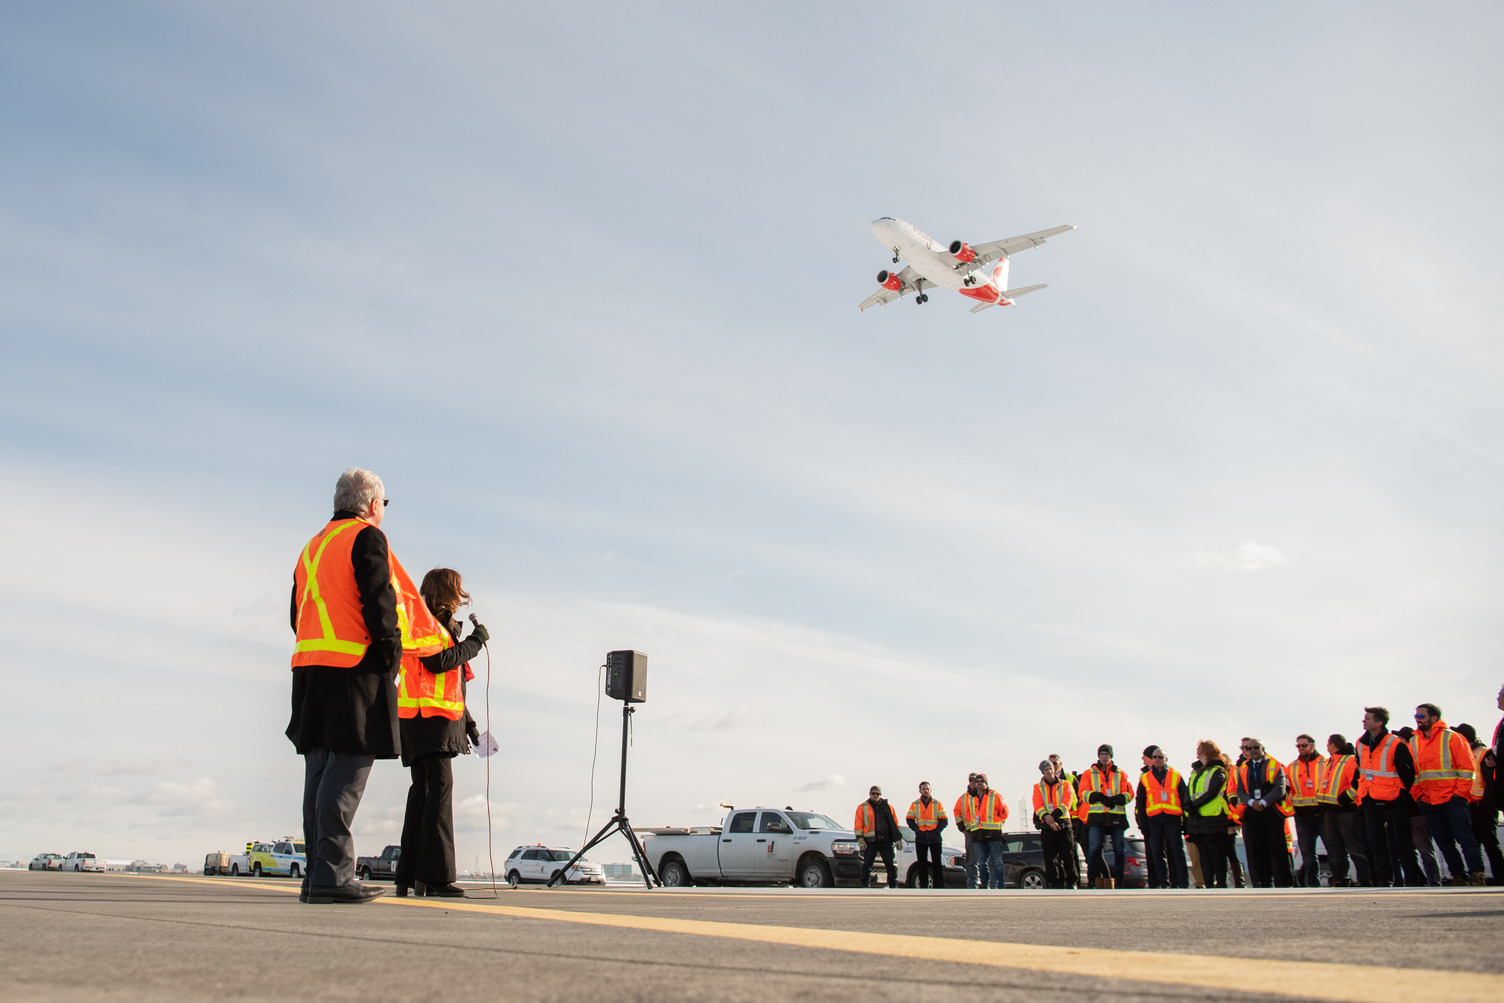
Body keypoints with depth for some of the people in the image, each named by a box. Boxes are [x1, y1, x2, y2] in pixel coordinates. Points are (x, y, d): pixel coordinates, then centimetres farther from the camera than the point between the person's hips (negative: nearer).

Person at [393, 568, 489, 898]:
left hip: (440, 718, 10)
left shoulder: (443, 625, 25)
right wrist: (475, 641, -9)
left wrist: (467, 721, 25)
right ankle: (436, 875, -19)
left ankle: (409, 876, 10)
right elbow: (438, 663, -21)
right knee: (440, 787, -16)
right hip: (426, 718, -10)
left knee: (424, 791, 8)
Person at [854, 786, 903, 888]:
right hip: (870, 842, -2)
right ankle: (866, 887, 6)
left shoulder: (888, 807, 14)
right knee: (867, 865, -2)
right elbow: (858, 825, 3)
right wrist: (860, 839, -8)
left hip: (886, 841, 2)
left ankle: (893, 886, 11)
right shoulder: (862, 807, 8)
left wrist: (898, 839, 8)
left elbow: (894, 823, 15)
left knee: (891, 864, 2)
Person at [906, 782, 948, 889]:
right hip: (920, 839, 1)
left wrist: (937, 831, -10)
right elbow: (910, 820, 6)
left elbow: (944, 820, 2)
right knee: (921, 864, 4)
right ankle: (923, 885, 10)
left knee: (937, 863, -1)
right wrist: (917, 830, -8)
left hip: (935, 839, -1)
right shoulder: (915, 805, 7)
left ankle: (939, 887, 3)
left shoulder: (937, 804, 4)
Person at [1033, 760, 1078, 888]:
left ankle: (1071, 882, 4)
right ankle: (1053, 884, 5)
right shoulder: (1038, 787, 11)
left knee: (1068, 856, -5)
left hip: (1064, 823, -1)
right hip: (1047, 825, 1)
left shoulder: (1065, 785, 9)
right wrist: (1047, 818, -19)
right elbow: (1038, 806, -1)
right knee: (1050, 858, 0)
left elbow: (1067, 803, -5)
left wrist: (1053, 815, -19)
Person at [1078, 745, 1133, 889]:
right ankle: (1092, 881, -3)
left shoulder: (1121, 774, 16)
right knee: (1094, 849, -9)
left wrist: (1115, 800, -15)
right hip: (1097, 817, -2)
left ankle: (1119, 881, 13)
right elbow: (1083, 793, 1)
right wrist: (1101, 798, -15)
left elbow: (1128, 793, 5)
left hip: (1117, 816, 2)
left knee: (1119, 850, 4)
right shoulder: (1089, 774, 12)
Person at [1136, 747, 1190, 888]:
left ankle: (1182, 882, 1)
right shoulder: (1145, 778, 14)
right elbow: (1140, 802, 15)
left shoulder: (1176, 775, 10)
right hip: (1153, 819, 2)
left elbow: (1184, 797, 10)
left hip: (1172, 818, -2)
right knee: (1157, 852, 2)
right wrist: (1142, 822, 8)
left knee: (1176, 850, -4)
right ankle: (1164, 882, 7)